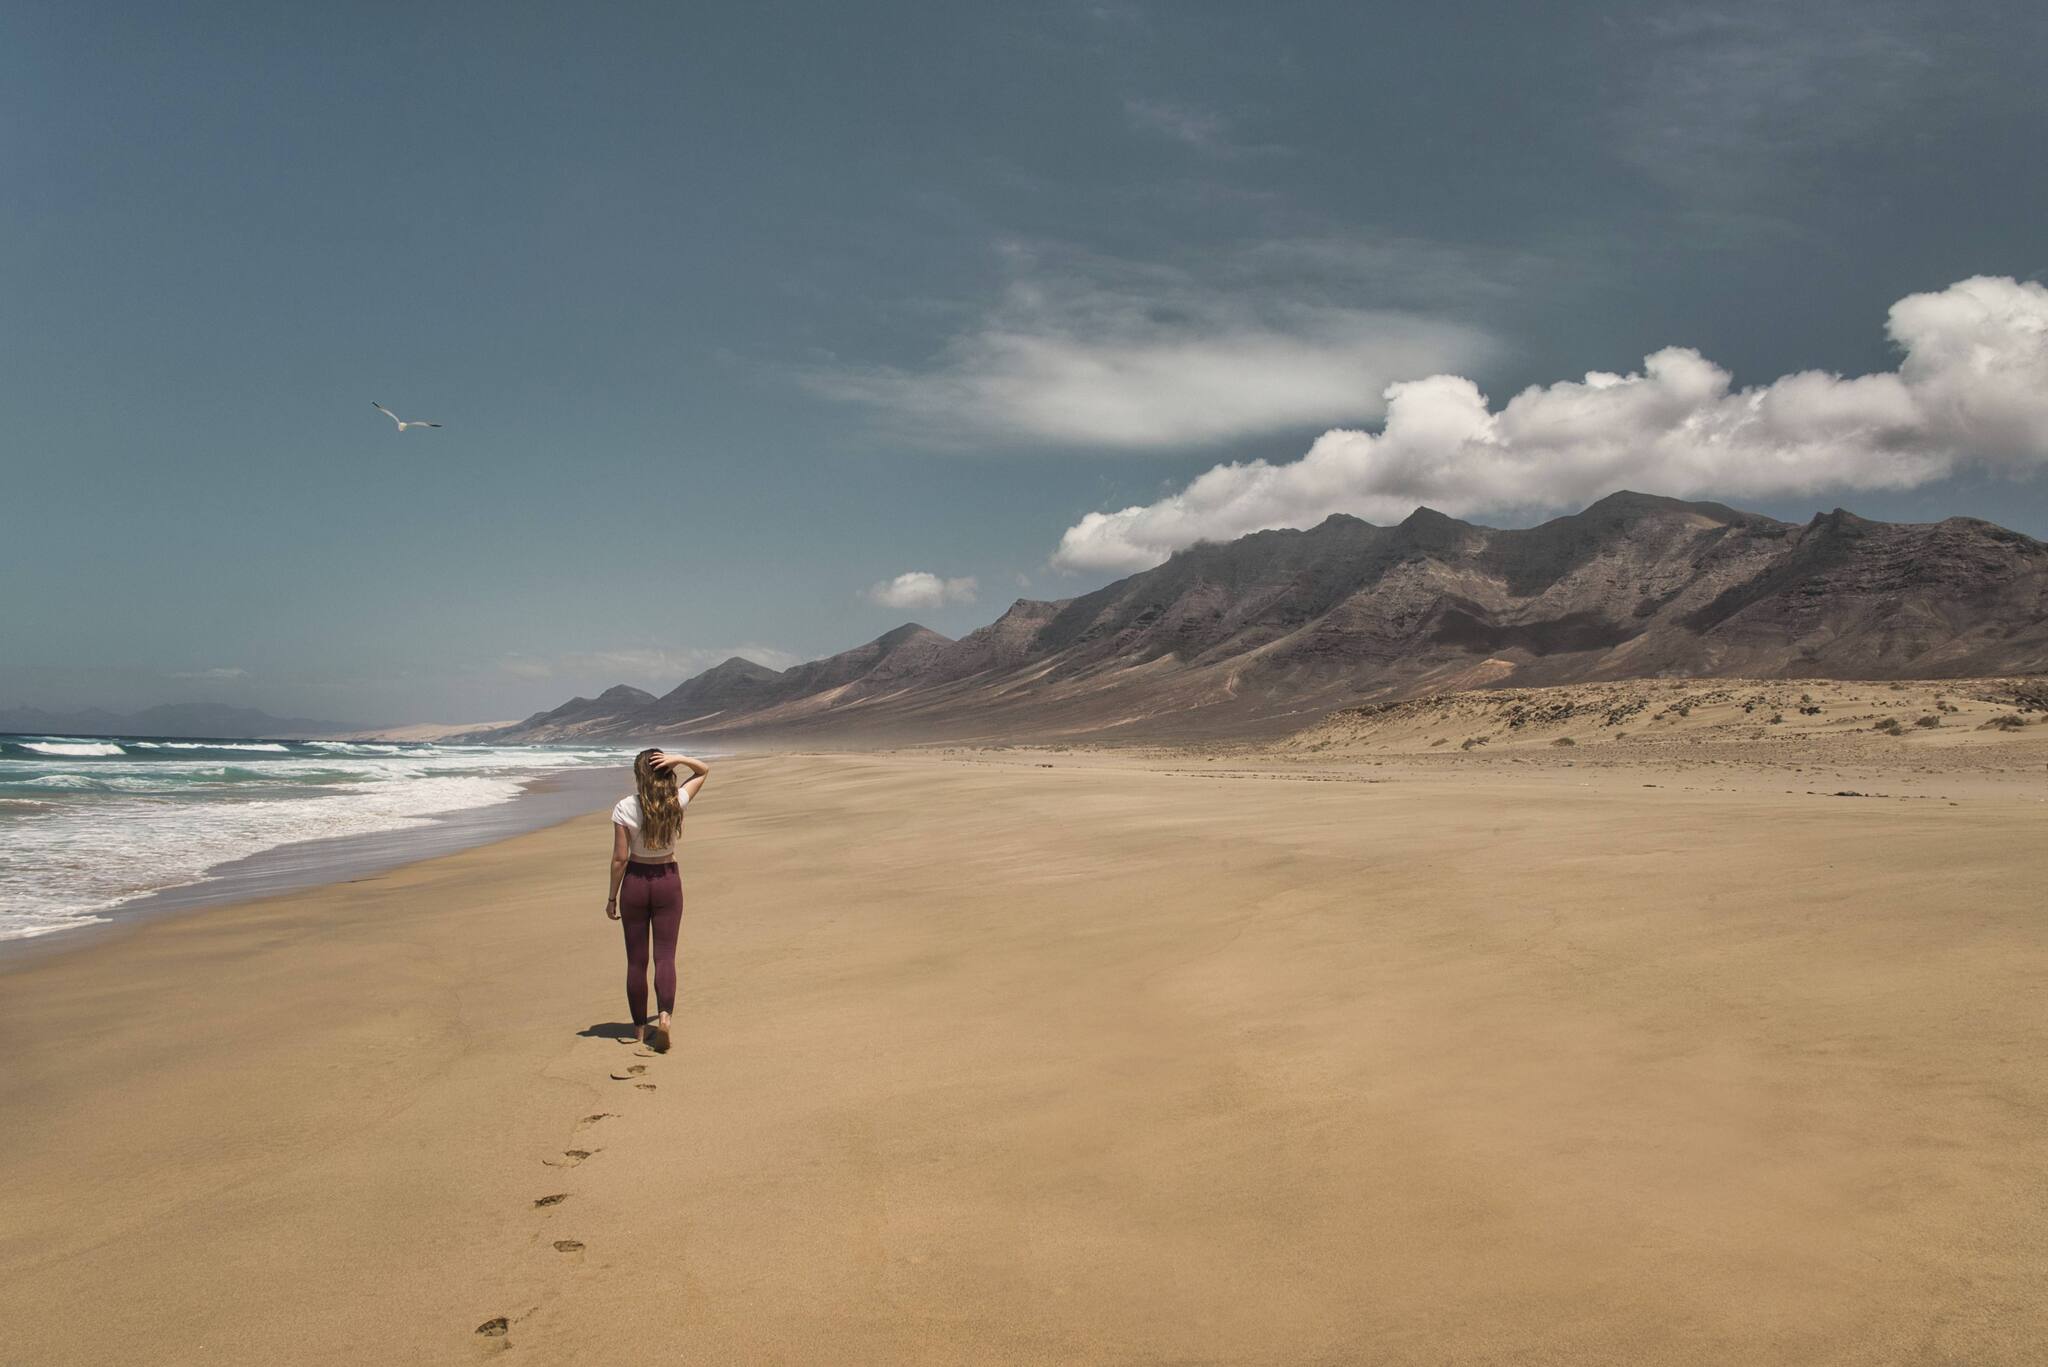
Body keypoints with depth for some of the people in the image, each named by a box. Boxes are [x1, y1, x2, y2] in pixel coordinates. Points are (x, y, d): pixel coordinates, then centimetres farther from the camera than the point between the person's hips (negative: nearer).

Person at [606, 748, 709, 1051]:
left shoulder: (624, 809, -13)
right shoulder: (677, 802, -8)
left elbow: (620, 858, -11)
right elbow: (704, 770, 8)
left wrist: (612, 896, 0)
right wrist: (678, 759, -11)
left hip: (635, 881, -1)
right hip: (668, 881, 1)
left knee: (636, 959, 10)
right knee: (665, 955, 3)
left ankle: (640, 1028, 17)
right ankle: (665, 1014, -19)